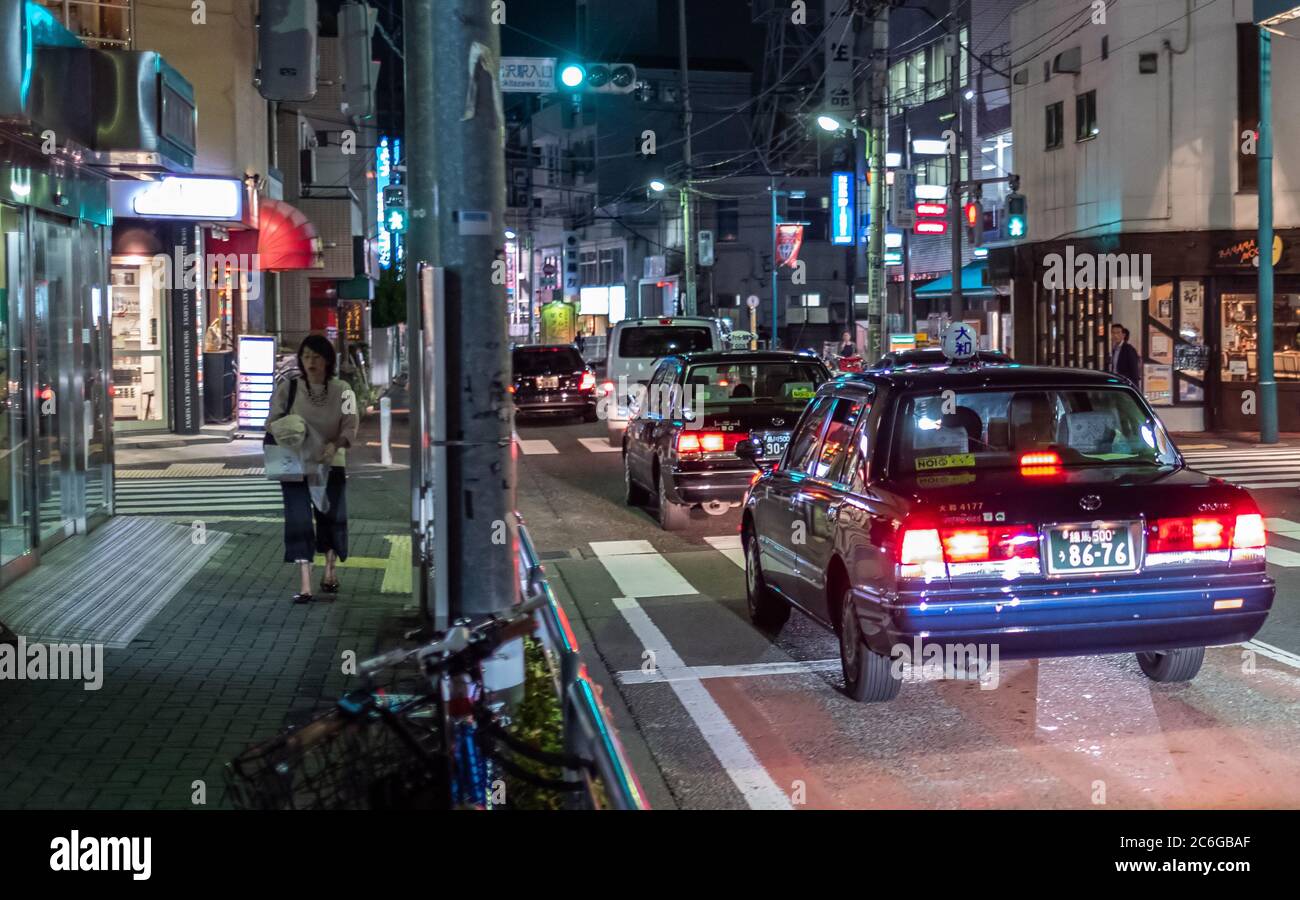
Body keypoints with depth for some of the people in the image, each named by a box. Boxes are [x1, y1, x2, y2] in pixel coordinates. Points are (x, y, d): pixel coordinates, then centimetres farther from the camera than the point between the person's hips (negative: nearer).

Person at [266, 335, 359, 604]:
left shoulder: (341, 390, -3)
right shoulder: (288, 387, -3)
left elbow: (351, 426, -8)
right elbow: (273, 421, 2)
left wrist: (336, 444, -26)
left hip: (330, 464, 1)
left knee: (332, 517, 11)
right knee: (299, 520, -7)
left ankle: (329, 572, 34)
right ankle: (305, 584, -8)